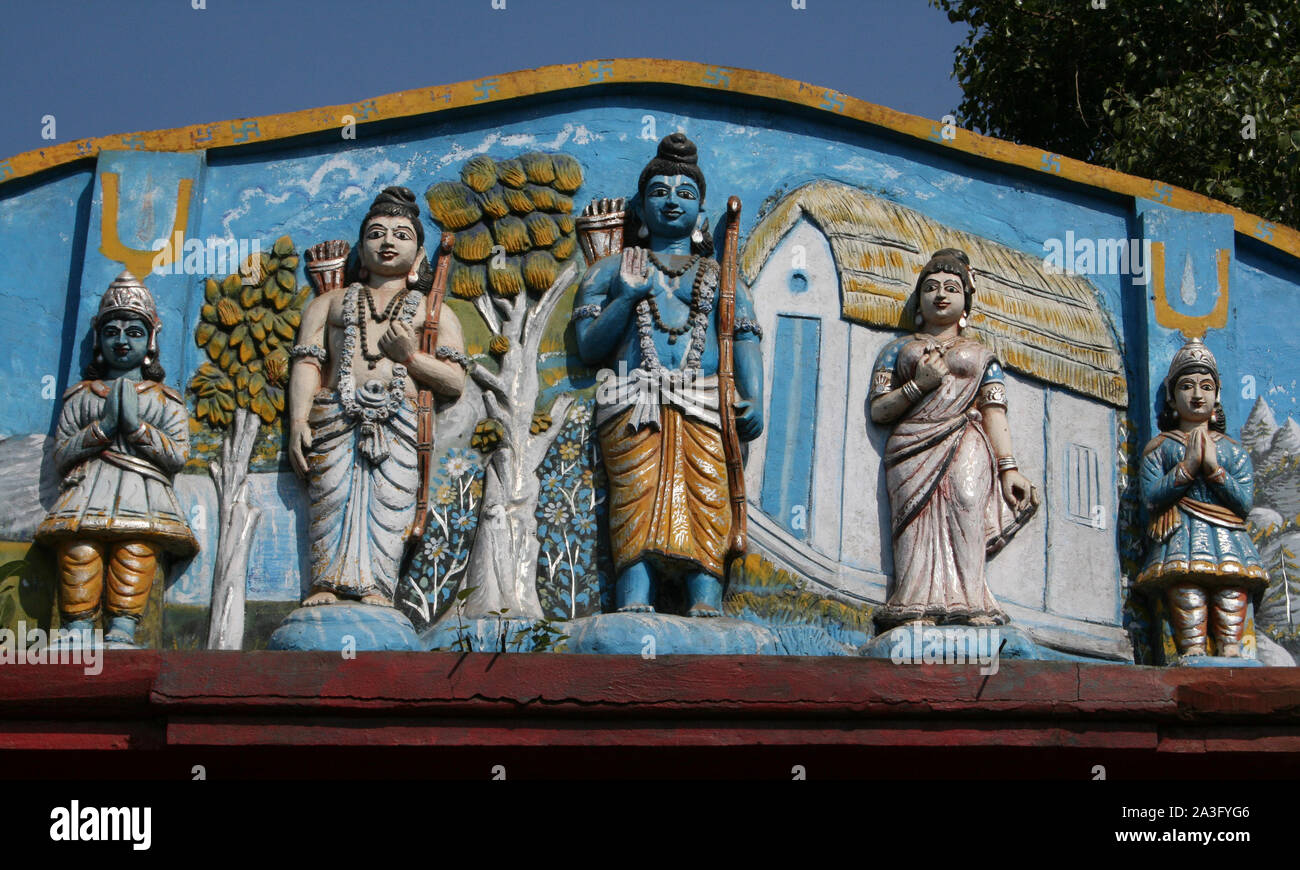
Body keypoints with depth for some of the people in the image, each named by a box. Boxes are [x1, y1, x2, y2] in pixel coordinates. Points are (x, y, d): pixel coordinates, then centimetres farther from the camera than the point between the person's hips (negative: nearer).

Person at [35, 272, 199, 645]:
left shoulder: (165, 399, 24)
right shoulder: (81, 396, 25)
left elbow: (178, 456, 10)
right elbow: (61, 454, 12)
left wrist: (136, 425, 0)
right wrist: (104, 426, 0)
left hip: (144, 488, -1)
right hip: (89, 484, 1)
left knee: (137, 546, -29)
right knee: (79, 545, -27)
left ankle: (122, 629, -36)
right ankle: (78, 629, -31)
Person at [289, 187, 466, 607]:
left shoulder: (434, 312, 26)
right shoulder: (330, 301, 28)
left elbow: (455, 382, 14)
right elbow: (307, 363, 13)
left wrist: (410, 355, -1)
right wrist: (298, 421, -2)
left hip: (400, 416, -1)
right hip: (336, 413, 1)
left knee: (389, 498, -21)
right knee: (332, 494, -17)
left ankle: (376, 590, -28)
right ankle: (326, 587, -22)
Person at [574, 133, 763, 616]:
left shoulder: (720, 276, 28)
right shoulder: (613, 269, 26)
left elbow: (746, 341, 13)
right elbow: (589, 348, 15)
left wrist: (753, 400, -6)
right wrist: (627, 295, 0)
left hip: (706, 408, 1)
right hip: (634, 406, -1)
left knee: (705, 506, -20)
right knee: (638, 505, -22)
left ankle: (706, 614, -33)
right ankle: (634, 614, -34)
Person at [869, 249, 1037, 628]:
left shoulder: (982, 355, 25)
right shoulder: (899, 349, 24)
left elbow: (994, 412, 12)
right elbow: (878, 410, 14)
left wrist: (1008, 467, -1)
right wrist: (919, 385, -2)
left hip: (966, 449, 0)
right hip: (912, 450, 1)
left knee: (965, 506, -28)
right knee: (920, 524, -21)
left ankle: (968, 606, -38)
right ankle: (918, 613, -33)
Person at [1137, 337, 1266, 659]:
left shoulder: (1233, 451, 20)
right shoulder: (1160, 447, 15)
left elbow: (1245, 502, 5)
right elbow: (1152, 499, 0)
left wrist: (1213, 467, -2)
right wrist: (1189, 464, -3)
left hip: (1228, 543, 2)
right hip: (1180, 541, -2)